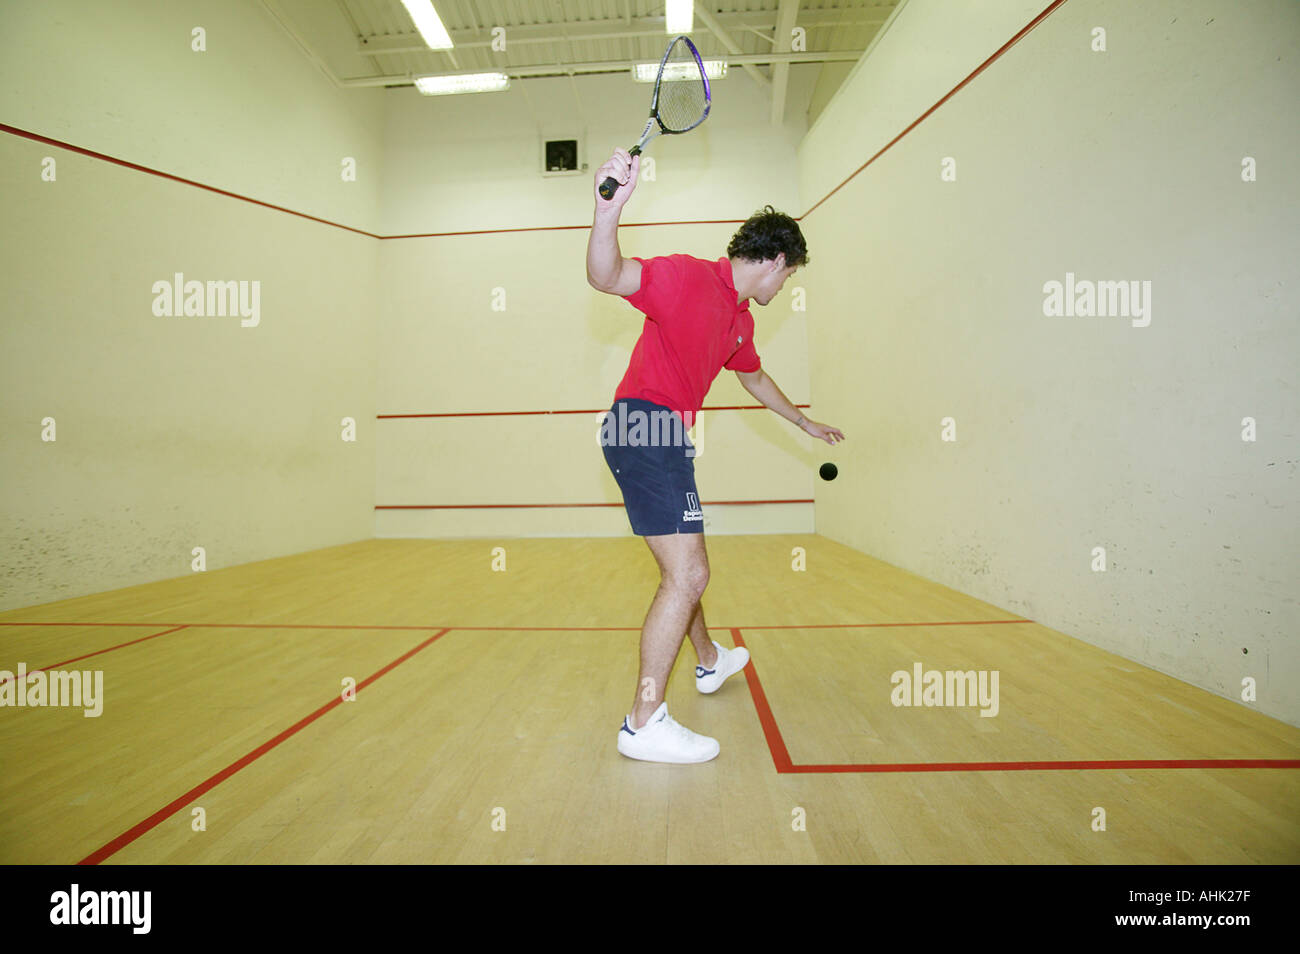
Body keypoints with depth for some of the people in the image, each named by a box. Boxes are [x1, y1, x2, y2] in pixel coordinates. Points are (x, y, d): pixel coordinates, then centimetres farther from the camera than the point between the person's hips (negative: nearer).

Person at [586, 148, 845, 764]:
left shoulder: (740, 318, 18)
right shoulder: (690, 276, -10)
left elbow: (753, 378, 35)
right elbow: (605, 278, -24)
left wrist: (805, 423, 44)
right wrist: (609, 211, -43)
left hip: (665, 436, 10)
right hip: (642, 424, -10)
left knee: (683, 568, 24)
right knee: (687, 575, -13)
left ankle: (709, 662, 45)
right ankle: (644, 723, -4)